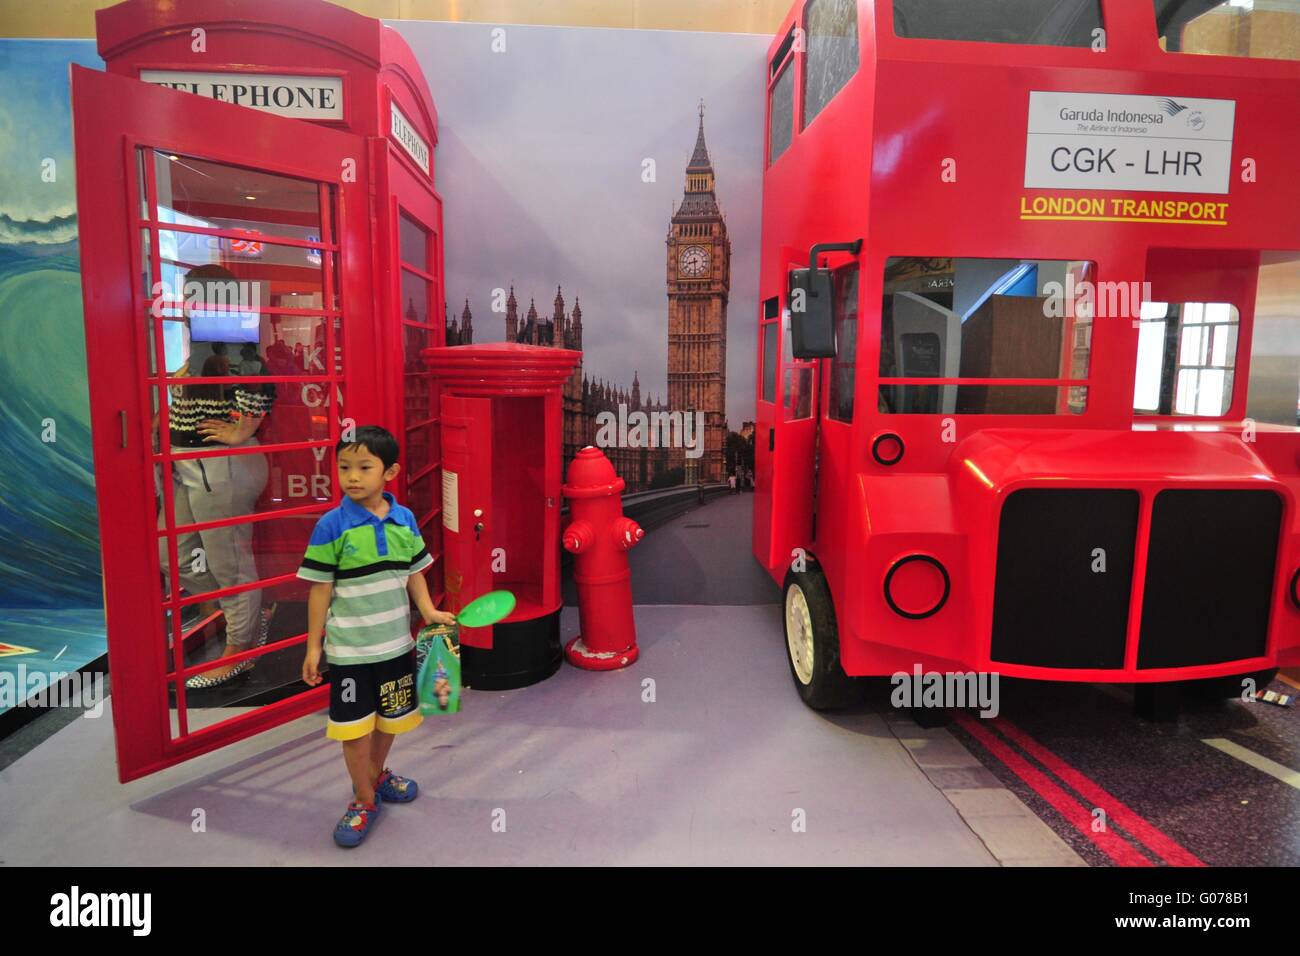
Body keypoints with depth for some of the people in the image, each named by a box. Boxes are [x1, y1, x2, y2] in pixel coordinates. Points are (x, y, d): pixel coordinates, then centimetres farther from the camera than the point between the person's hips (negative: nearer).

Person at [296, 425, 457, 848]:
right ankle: (365, 800, 29)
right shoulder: (332, 525, -14)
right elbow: (320, 589, -9)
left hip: (396, 642, 4)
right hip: (349, 649, -4)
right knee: (356, 729, 6)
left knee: (390, 718, 21)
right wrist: (314, 646, -5)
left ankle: (376, 774, 47)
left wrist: (428, 611, -8)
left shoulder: (405, 519, -4)